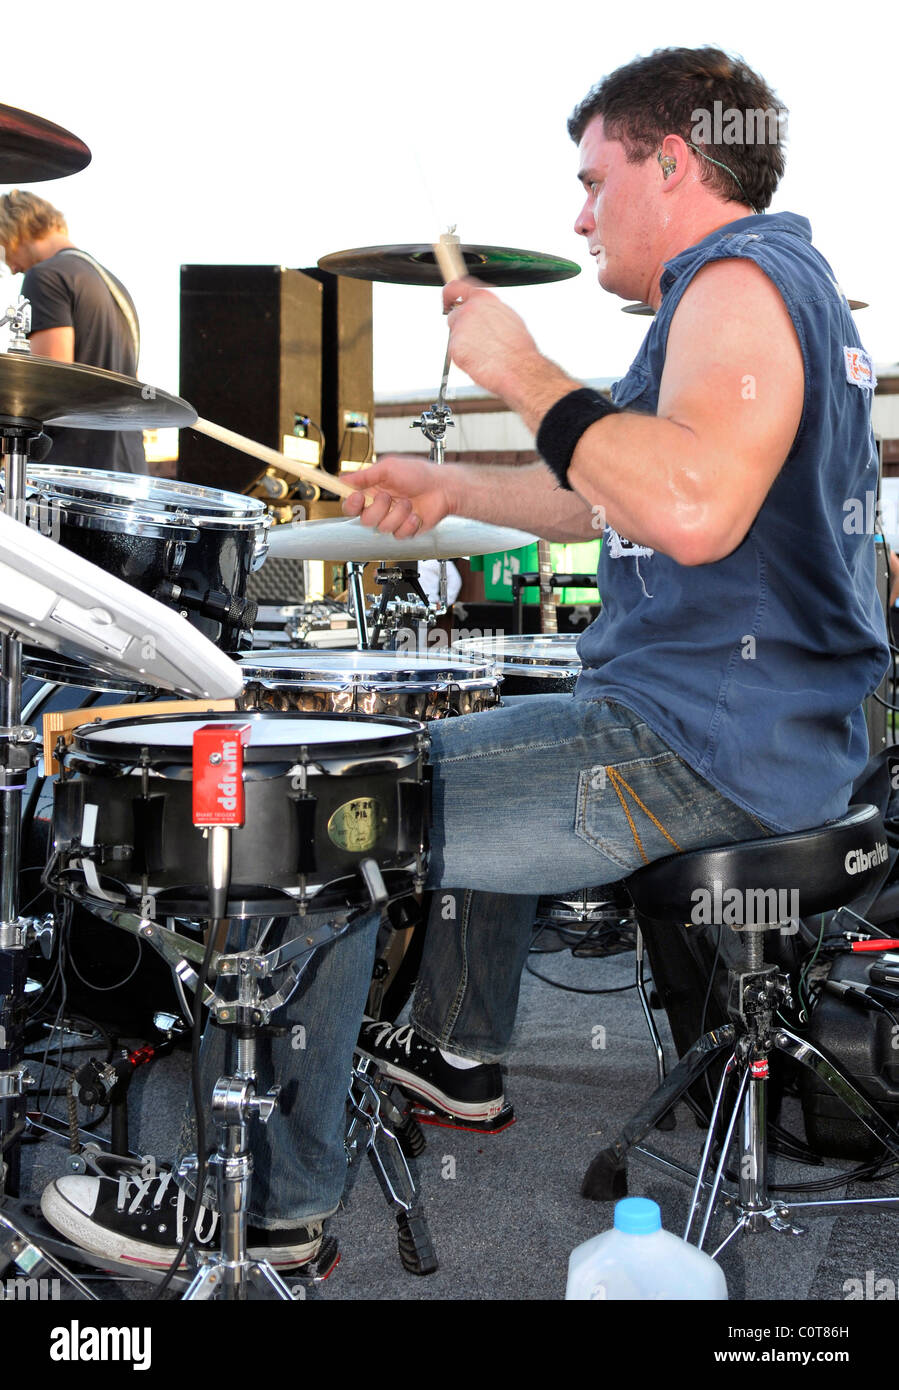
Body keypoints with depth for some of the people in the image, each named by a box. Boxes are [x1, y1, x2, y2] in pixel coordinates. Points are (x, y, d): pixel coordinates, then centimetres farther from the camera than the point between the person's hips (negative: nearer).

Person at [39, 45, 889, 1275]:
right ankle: (461, 1048, 41)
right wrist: (455, 492, 23)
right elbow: (620, 496, 27)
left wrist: (525, 375, -23)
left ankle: (263, 1188, 5)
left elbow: (694, 509, -35)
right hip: (781, 728, 11)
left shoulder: (740, 281, -15)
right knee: (477, 753, 33)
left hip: (703, 752, -11)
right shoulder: (784, 277, 19)